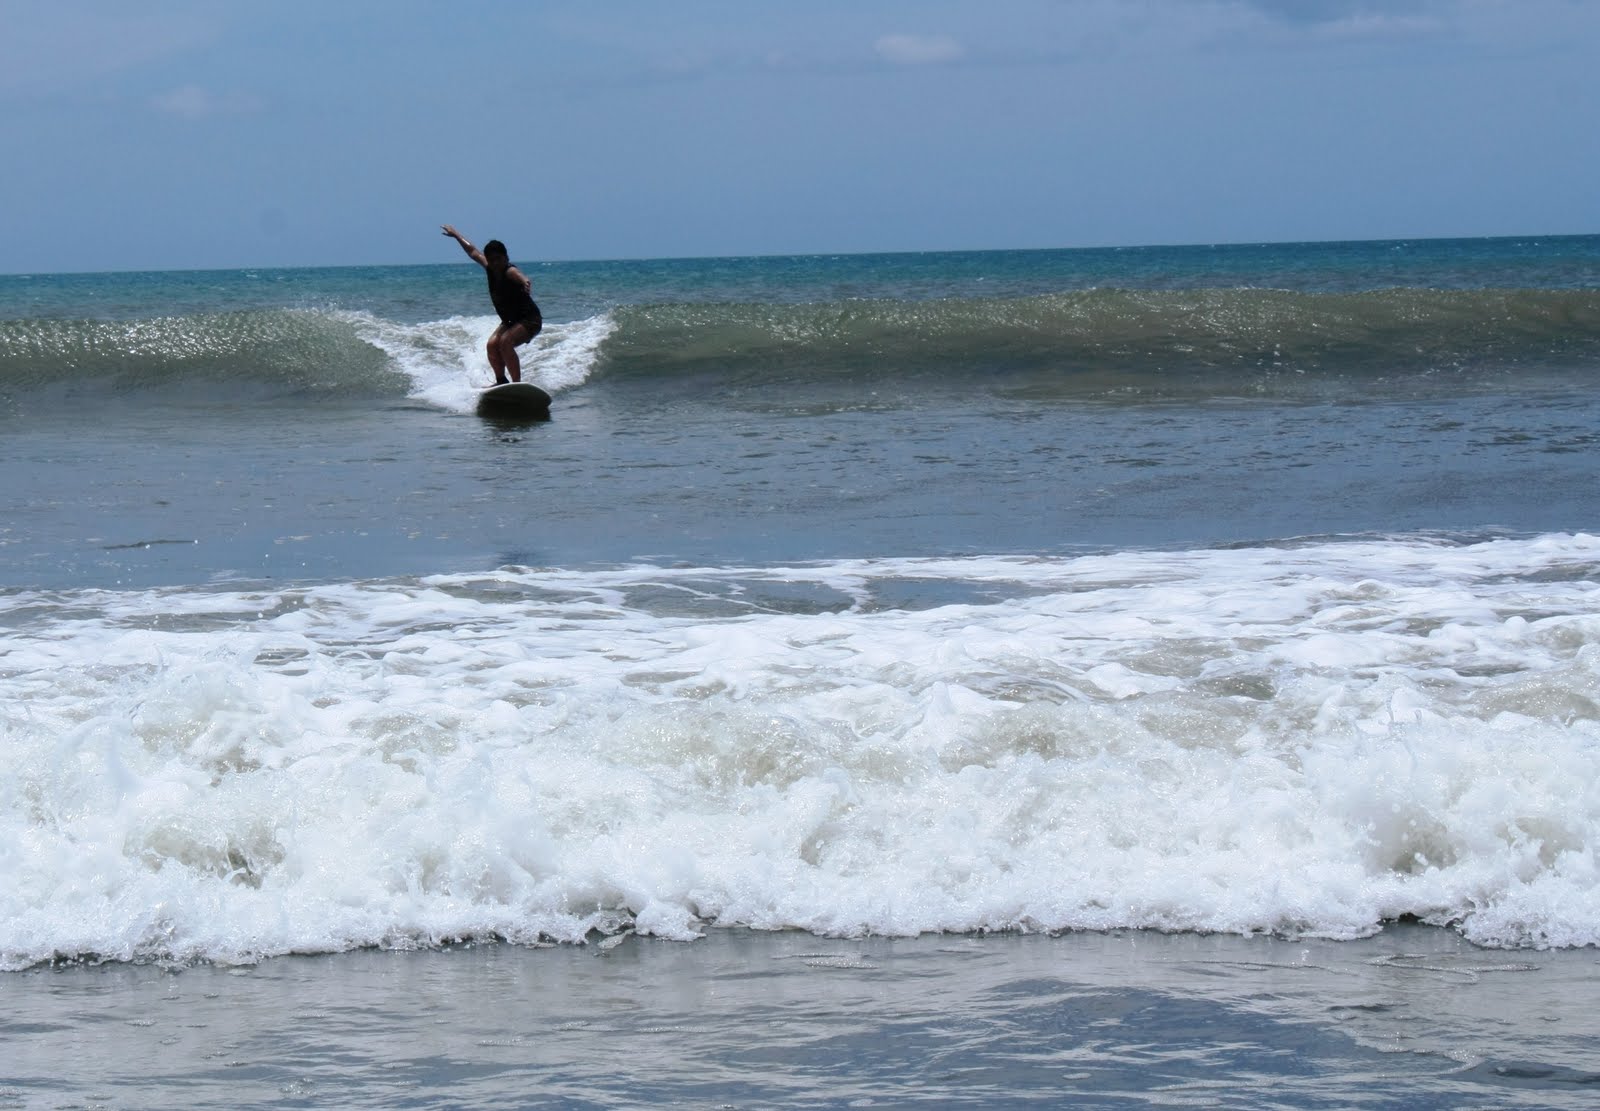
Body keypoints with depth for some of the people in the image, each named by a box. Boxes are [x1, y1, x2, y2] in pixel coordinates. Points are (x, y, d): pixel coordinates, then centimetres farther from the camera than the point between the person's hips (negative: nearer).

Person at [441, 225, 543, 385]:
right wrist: (456, 235, 25)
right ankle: (501, 381, 13)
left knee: (505, 342, -26)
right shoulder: (489, 268, -3)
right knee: (492, 344, -4)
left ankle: (518, 384, -23)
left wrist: (525, 282, -75)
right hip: (510, 321, 9)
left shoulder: (510, 272, -25)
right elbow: (472, 252, 13)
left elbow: (520, 276, -51)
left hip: (530, 320, -9)